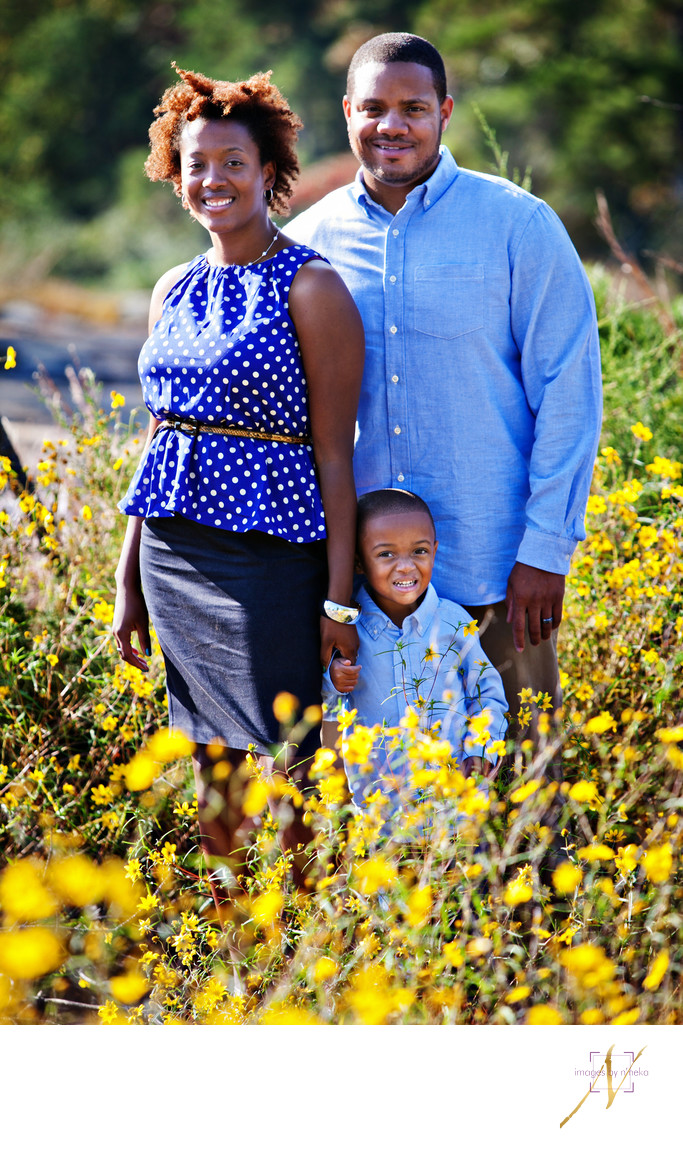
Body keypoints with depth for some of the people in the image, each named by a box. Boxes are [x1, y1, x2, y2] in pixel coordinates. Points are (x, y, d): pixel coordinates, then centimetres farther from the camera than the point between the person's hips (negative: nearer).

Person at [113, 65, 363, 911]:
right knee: (211, 777, 12)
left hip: (270, 554, -6)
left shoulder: (311, 289, -7)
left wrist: (340, 594, -12)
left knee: (283, 780, -4)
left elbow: (334, 452, -9)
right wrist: (128, 583, 15)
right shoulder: (175, 293, 12)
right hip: (175, 555, 6)